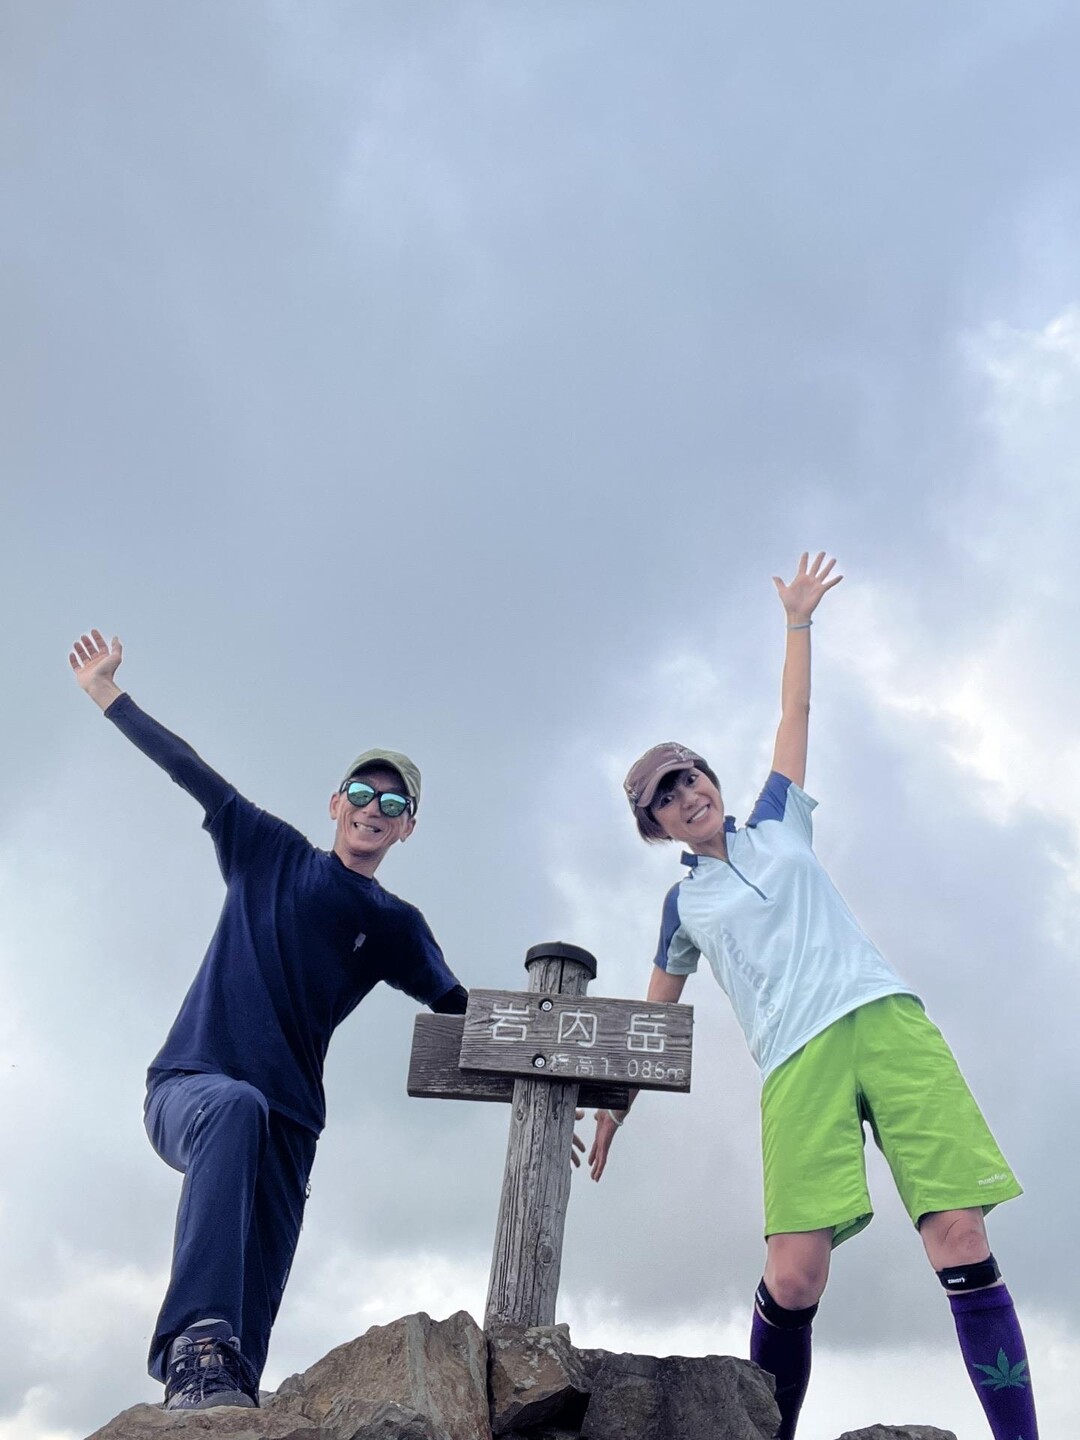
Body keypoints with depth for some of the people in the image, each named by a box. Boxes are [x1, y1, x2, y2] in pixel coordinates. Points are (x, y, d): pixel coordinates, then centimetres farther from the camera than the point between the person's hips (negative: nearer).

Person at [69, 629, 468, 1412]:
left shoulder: (396, 928, 12)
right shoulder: (273, 854, 11)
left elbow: (461, 1016, 7)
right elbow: (193, 771, 12)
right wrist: (108, 693, 15)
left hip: (286, 1122, 3)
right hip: (186, 1084, -3)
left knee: (257, 1302, -10)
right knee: (237, 1109, -39)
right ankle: (194, 1345, -49)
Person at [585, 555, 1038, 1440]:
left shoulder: (777, 825, 21)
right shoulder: (683, 906, 18)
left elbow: (794, 715, 25)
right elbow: (657, 1012, 27)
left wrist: (798, 622, 24)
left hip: (887, 1020, 1)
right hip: (798, 1061, -1)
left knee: (960, 1238, -12)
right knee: (793, 1277, -17)